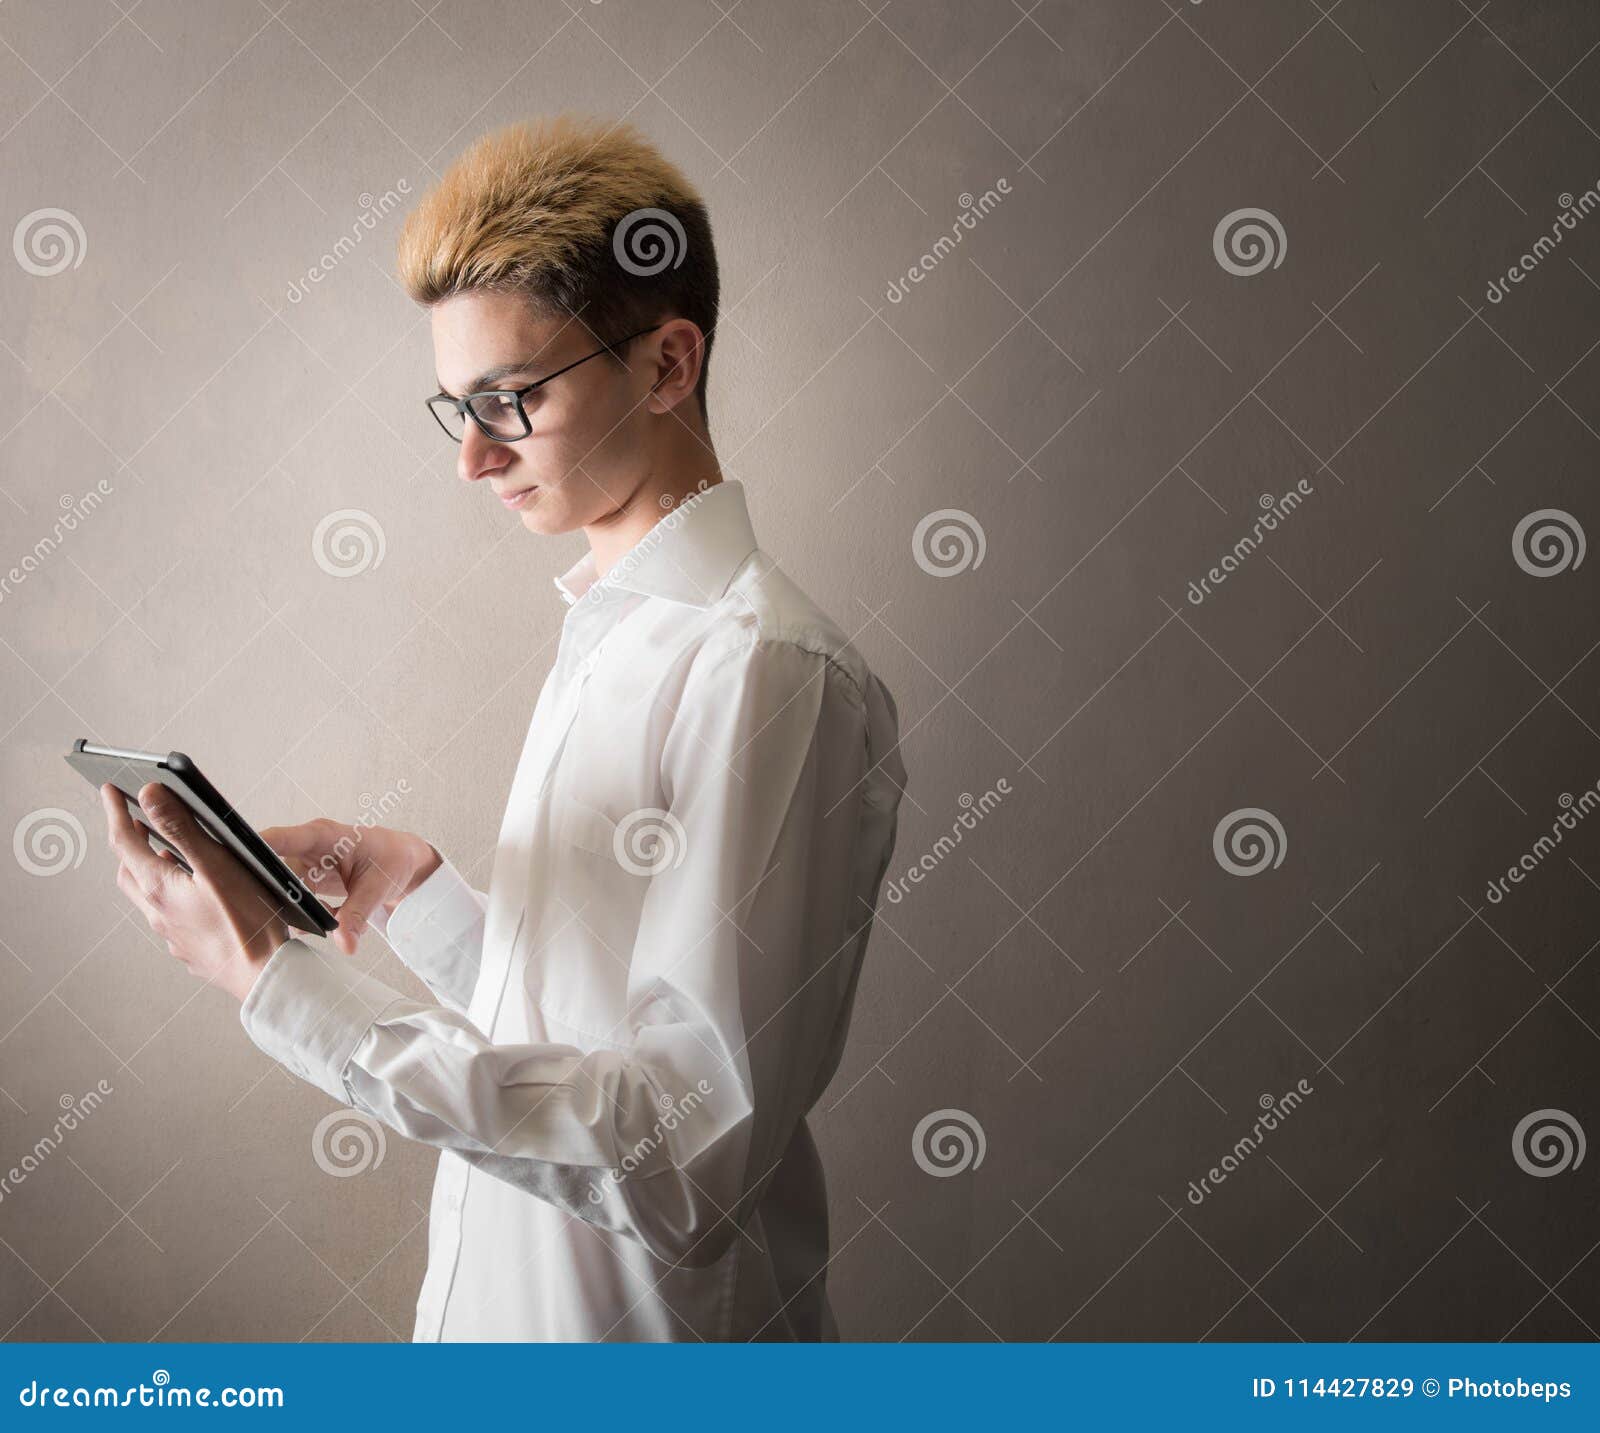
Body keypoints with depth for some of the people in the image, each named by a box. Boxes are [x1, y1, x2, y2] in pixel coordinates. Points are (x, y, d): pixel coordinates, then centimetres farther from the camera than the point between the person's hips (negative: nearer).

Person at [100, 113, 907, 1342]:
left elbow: (691, 1160, -25)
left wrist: (278, 975, -24)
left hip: (653, 1333, -7)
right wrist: (416, 884, -4)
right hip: (499, 1301, 8)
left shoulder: (773, 670, -21)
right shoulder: (602, 638, 7)